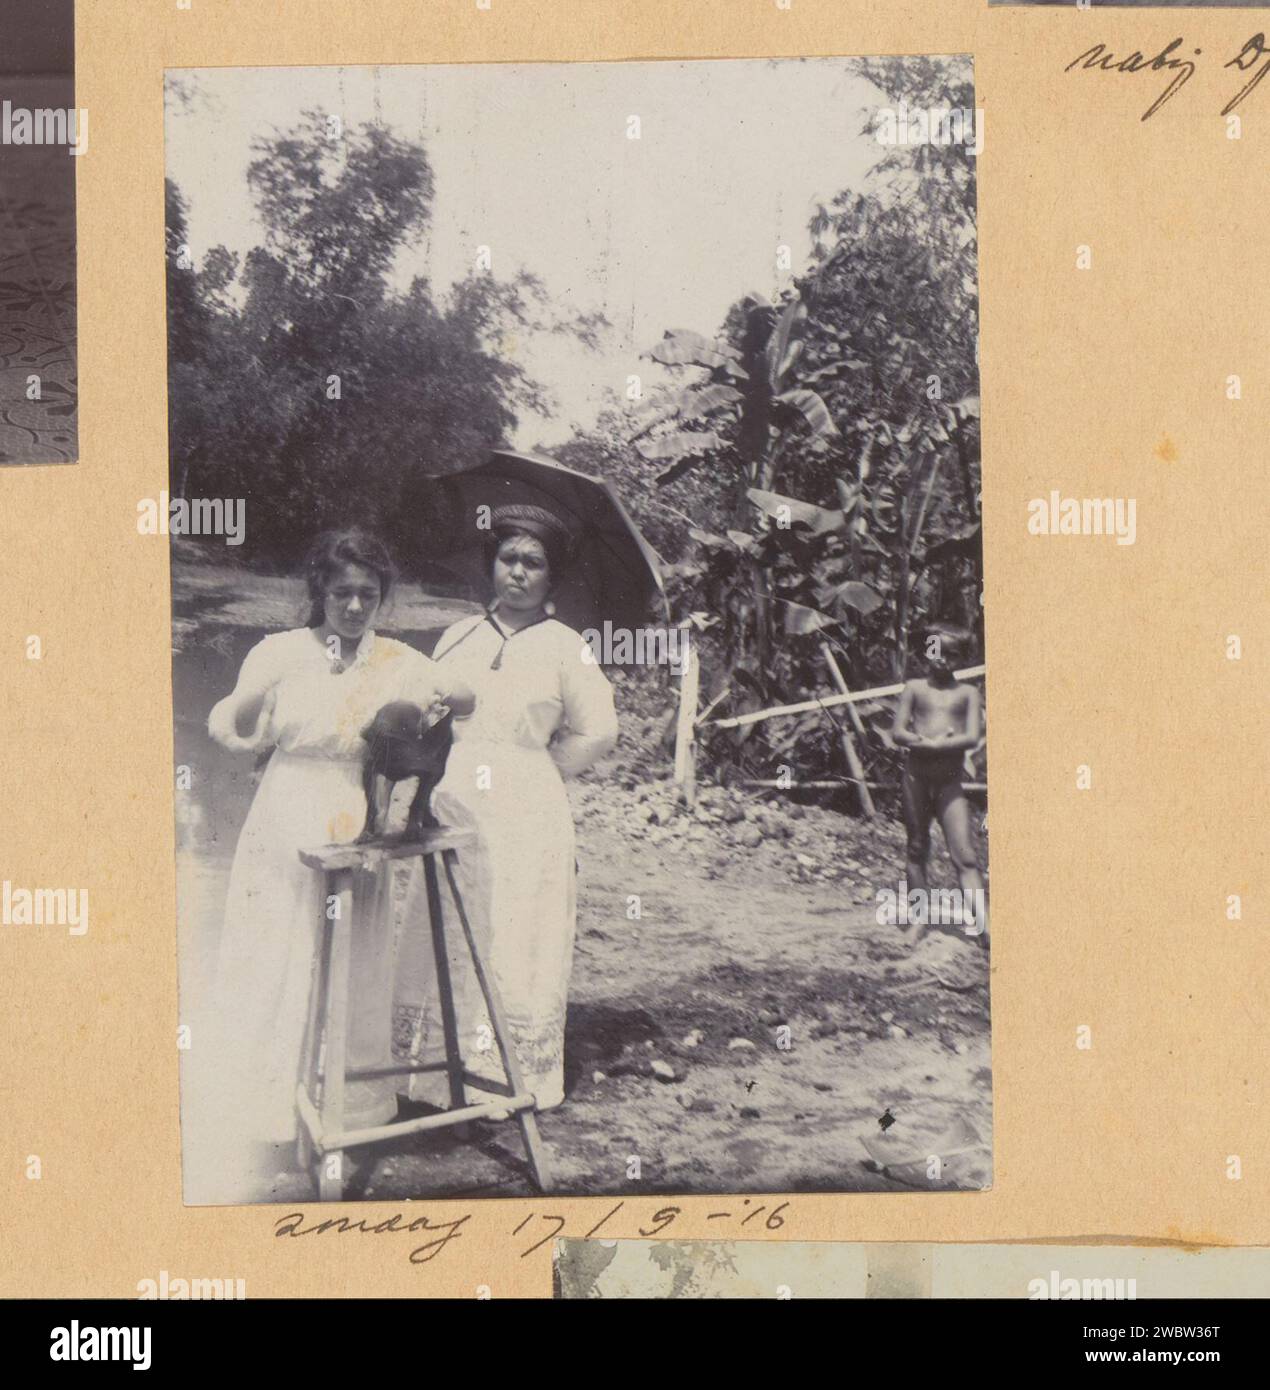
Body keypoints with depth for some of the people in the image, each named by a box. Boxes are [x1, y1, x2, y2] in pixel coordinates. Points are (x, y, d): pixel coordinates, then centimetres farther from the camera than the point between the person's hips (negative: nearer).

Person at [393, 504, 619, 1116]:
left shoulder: (565, 647, 0)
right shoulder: (458, 637, 11)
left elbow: (597, 733, 0)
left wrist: (529, 768, 1)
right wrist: (446, 773, 4)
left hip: (523, 817, -4)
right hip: (450, 809, 4)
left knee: (512, 942, -1)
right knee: (440, 937, 4)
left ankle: (509, 1078, 8)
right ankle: (436, 1070, 13)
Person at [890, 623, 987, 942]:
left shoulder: (967, 692, 6)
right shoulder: (915, 687, 8)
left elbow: (973, 737, -6)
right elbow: (898, 732, 0)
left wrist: (929, 743, -15)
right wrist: (929, 741, -17)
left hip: (950, 781, -1)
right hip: (916, 775, 2)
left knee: (964, 855, -10)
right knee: (917, 849, 8)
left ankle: (981, 924, -17)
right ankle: (922, 916, 18)